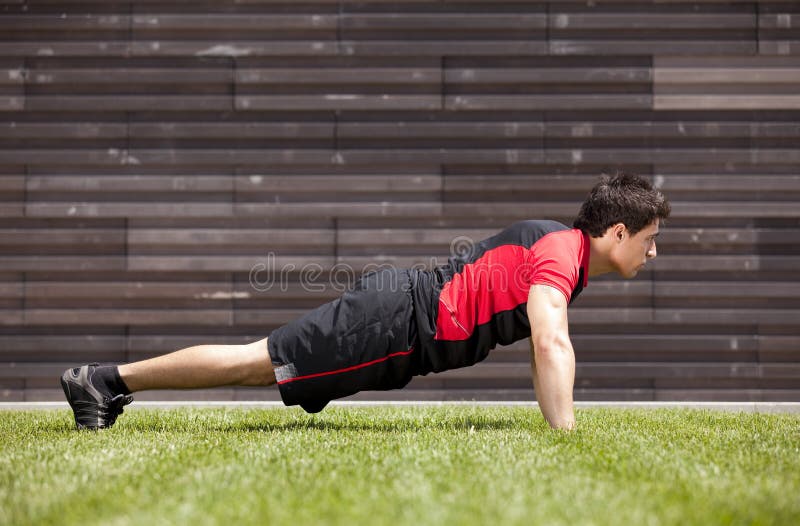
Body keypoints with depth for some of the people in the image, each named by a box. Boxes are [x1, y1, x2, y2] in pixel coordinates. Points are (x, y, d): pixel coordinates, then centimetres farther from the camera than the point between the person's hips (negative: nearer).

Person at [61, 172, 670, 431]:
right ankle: (108, 380, 2)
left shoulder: (560, 246, 15)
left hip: (404, 311, 9)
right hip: (395, 322, -9)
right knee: (256, 363, -5)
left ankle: (109, 382, 18)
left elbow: (543, 342, 26)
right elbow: (552, 345, -30)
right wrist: (565, 437, -31)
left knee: (266, 366, 13)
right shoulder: (562, 253, -16)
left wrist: (559, 425, 22)